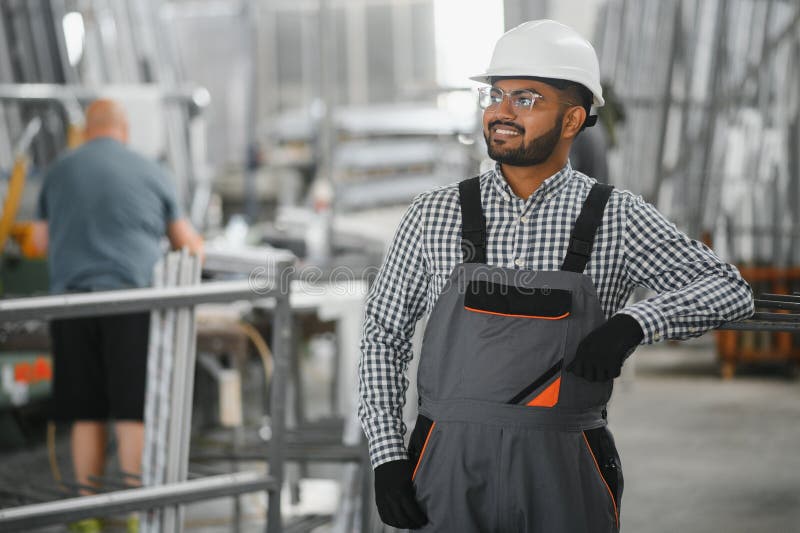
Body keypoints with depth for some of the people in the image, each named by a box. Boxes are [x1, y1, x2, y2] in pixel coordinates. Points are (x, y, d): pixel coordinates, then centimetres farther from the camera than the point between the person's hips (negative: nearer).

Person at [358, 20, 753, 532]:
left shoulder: (617, 218, 1)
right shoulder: (436, 214, 4)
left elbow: (731, 290, -3)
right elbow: (384, 334, 10)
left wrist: (632, 323, -20)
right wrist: (388, 456, 0)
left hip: (566, 478, 0)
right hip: (450, 468, 1)